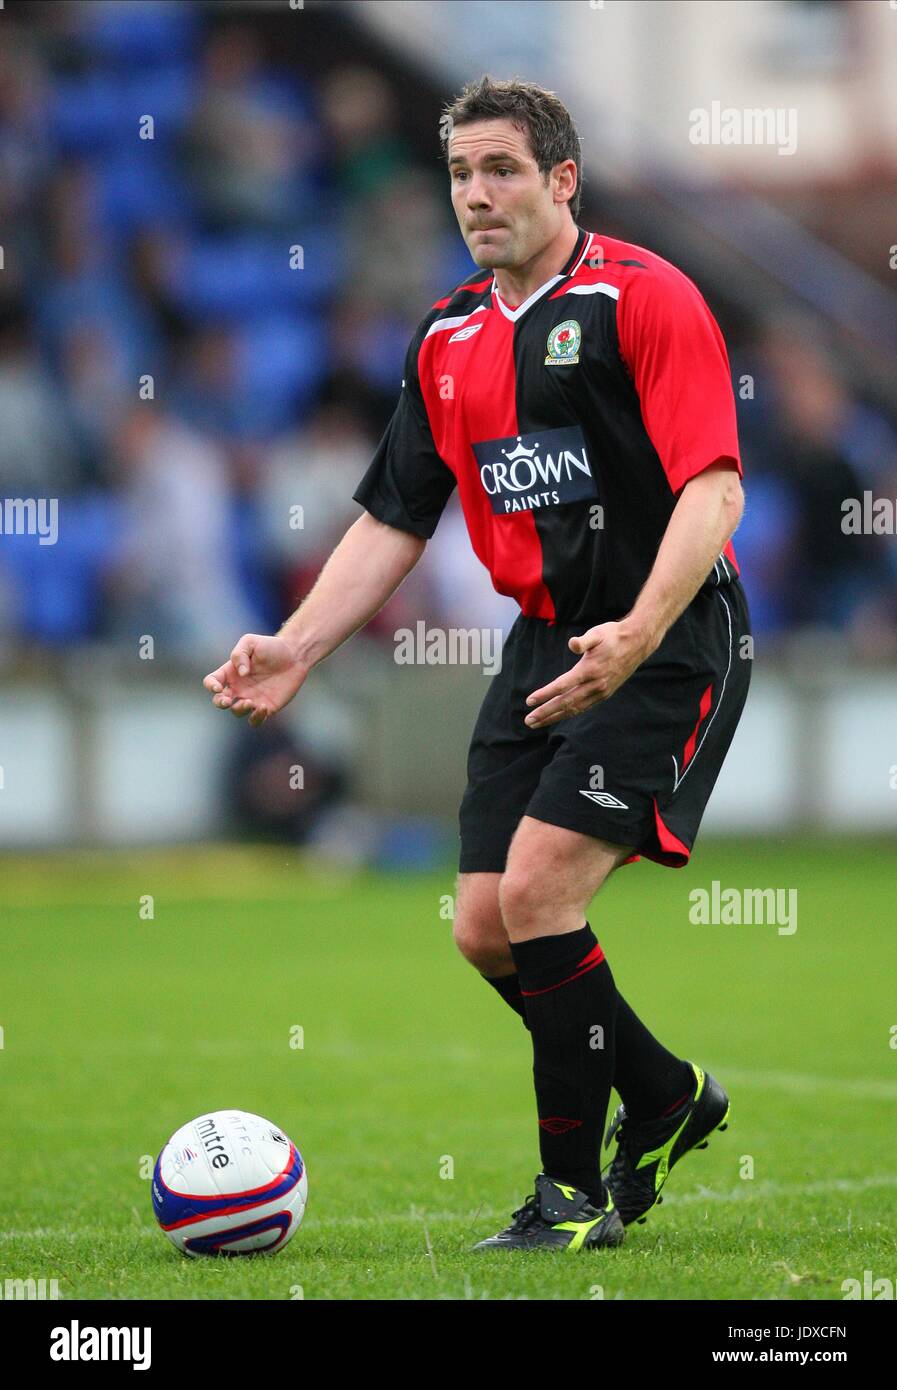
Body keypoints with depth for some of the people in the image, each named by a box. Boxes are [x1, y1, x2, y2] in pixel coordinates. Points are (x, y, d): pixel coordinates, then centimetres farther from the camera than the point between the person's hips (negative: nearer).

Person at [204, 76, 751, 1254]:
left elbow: (712, 491, -19)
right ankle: (666, 1097, 27)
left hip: (668, 644, -7)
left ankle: (575, 1189, -5)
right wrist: (298, 647, 4)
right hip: (543, 647, 7)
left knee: (537, 892, -18)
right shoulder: (448, 338, 11)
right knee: (486, 927, 3)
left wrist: (637, 636, -31)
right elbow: (394, 518, 16)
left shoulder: (644, 298, -11)